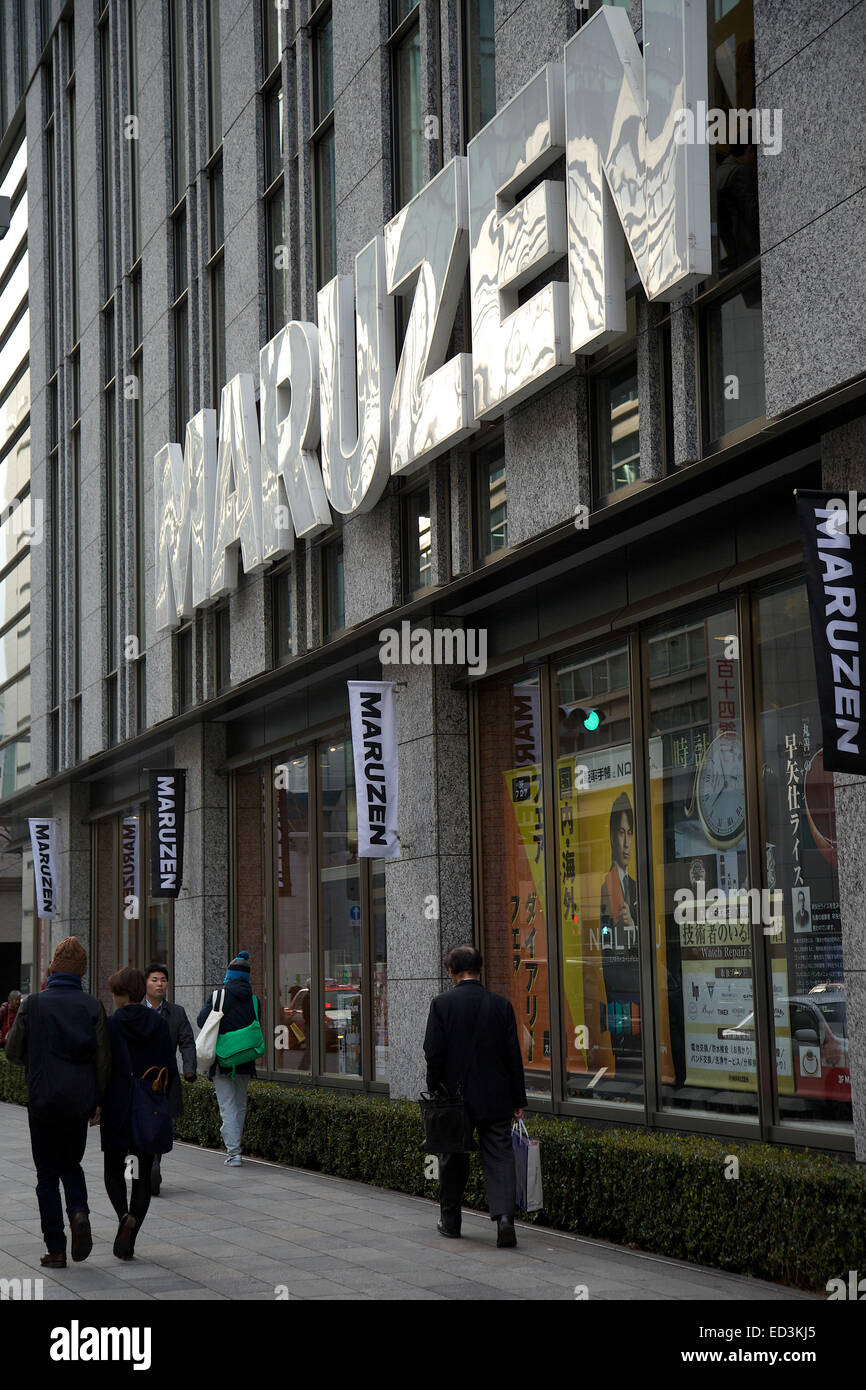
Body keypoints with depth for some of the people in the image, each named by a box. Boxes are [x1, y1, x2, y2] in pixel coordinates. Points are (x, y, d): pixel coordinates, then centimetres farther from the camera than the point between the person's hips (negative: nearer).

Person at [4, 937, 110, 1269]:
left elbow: (13, 1052, 0)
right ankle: (79, 1212, -7)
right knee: (71, 1165, 21)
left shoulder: (33, 1005, -6)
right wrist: (97, 1100, 6)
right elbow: (104, 1058, -4)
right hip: (80, 1103, 2)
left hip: (43, 1101, -2)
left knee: (47, 1174, 8)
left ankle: (55, 1250, 4)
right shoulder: (92, 1007, -2)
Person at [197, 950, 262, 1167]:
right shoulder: (254, 1000, 3)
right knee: (240, 1106, 17)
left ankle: (234, 1153, -10)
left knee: (228, 1106, -3)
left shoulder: (218, 994, -7)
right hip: (245, 1060, 3)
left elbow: (202, 1021, -10)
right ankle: (234, 1147, 23)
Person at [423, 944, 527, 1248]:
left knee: (453, 1159, 13)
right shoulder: (500, 1005, -1)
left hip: (455, 1095, -1)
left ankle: (450, 1220, 24)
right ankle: (504, 1215, -19)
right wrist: (518, 1100, 6)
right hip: (494, 1098, 1)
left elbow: (434, 1052, -8)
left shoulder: (442, 1004, -6)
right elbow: (513, 1055, 0)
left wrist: (434, 1092, 2)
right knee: (499, 1157, -1)